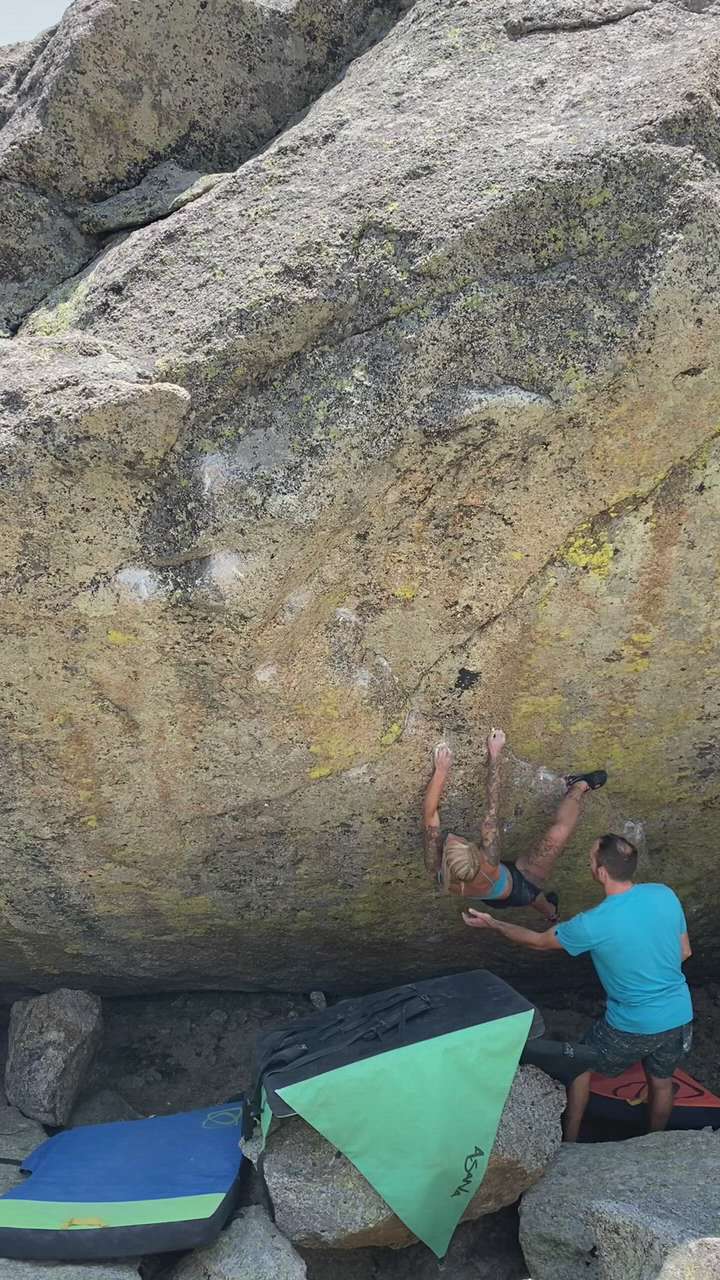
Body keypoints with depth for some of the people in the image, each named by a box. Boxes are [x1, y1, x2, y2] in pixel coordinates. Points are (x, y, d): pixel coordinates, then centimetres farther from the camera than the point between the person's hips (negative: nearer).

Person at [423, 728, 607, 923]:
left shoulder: (436, 870, -38)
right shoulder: (488, 865, -47)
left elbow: (429, 814, -30)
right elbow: (492, 809, -40)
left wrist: (441, 770, -29)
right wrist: (494, 756, -33)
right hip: (520, 887, -4)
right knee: (558, 832, -10)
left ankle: (551, 914, 67)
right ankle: (581, 786, 18)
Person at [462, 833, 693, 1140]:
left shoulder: (592, 925, -24)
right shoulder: (665, 895, -12)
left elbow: (538, 941, -6)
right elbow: (684, 952, 4)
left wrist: (491, 924, 7)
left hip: (632, 1028, -4)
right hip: (679, 1019, 4)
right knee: (661, 1083, 28)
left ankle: (569, 1143, 36)